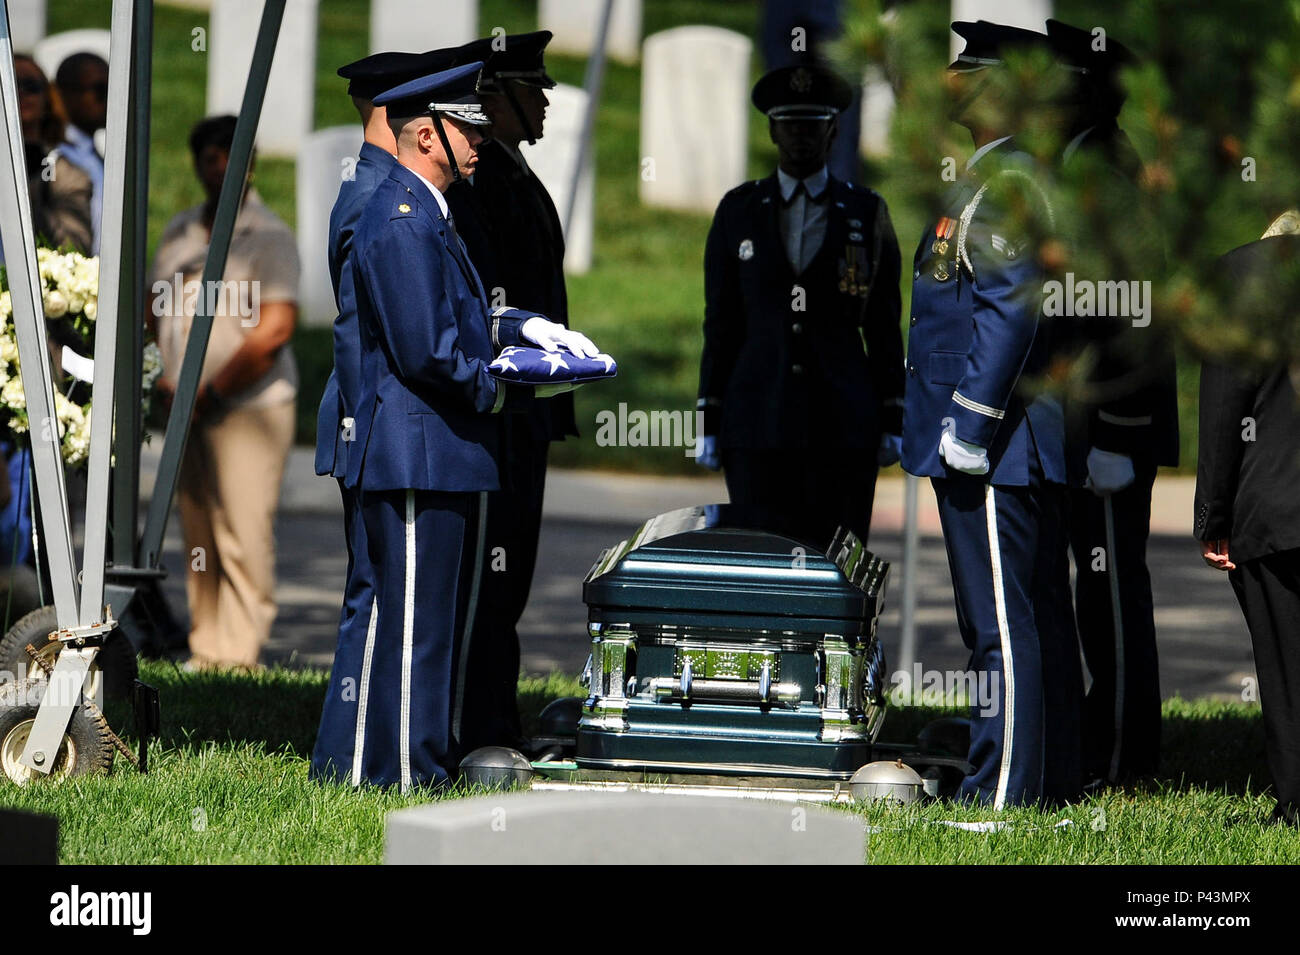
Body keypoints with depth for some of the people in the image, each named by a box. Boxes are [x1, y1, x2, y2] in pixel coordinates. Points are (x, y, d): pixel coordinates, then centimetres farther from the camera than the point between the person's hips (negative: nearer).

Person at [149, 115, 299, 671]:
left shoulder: (269, 238, -6)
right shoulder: (180, 233, 15)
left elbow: (274, 331, -14)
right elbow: (156, 310, 22)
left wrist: (210, 393, -13)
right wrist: (162, 379, 4)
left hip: (248, 407, -6)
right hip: (187, 411, 6)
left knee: (243, 537, -10)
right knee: (198, 541, 6)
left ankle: (237, 658, -10)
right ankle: (204, 655, 10)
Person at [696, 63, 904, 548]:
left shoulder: (866, 213, 8)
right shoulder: (738, 211, 10)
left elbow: (884, 325, 8)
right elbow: (720, 322, 10)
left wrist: (892, 420, 3)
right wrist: (709, 422, 5)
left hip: (843, 423, 0)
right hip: (757, 422, 1)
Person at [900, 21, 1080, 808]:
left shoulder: (1004, 183, -15)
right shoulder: (1032, 176, 17)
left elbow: (1010, 309, -21)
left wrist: (969, 426, -21)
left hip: (994, 447, -11)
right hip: (1027, 443, 11)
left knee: (1001, 623, -8)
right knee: (1038, 618, 13)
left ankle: (1005, 794, -6)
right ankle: (1053, 780, 18)